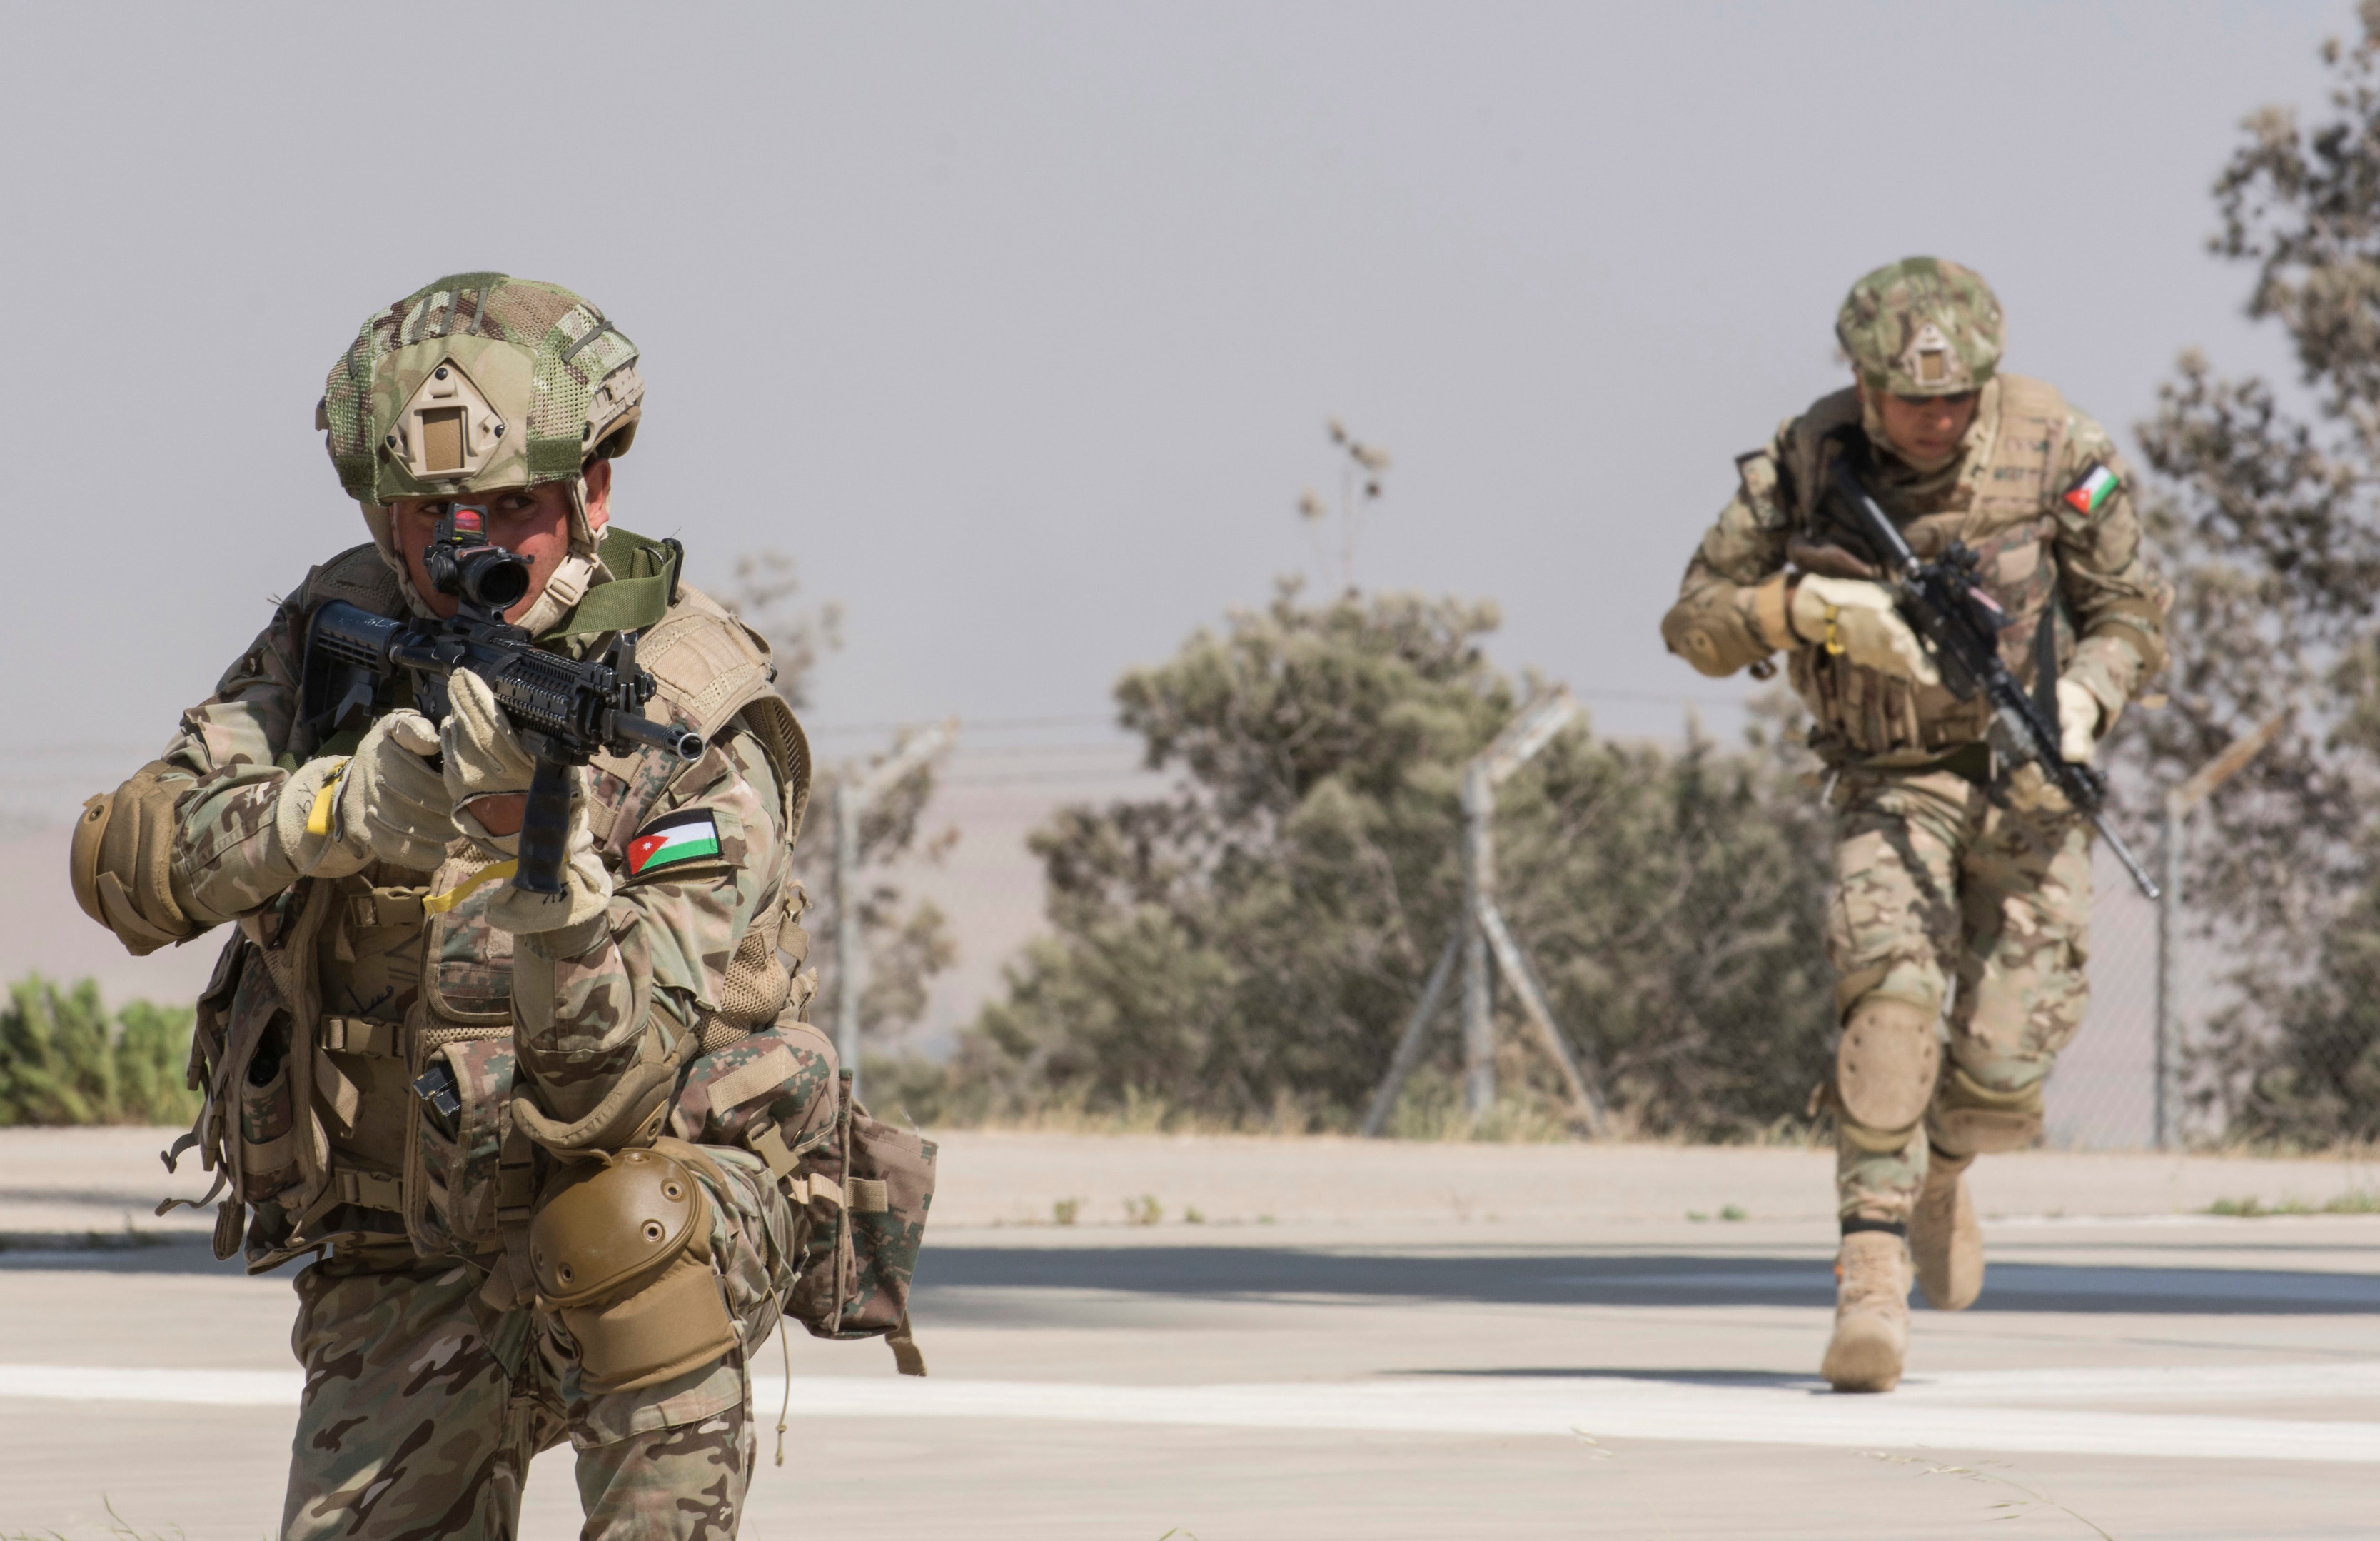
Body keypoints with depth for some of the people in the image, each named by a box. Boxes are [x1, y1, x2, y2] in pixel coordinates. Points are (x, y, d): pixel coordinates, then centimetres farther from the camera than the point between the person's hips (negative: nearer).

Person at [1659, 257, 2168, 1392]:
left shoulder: (2051, 449, -11)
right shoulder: (1804, 464, -9)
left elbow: (2134, 616, -2)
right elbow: (1695, 626, -5)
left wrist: (2078, 704, -22)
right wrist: (1805, 605, -25)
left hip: (2027, 783, 0)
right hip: (1889, 783, 0)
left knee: (2004, 1063, -9)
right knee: (1893, 991, -28)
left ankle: (1937, 1167, 28)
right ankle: (1871, 1276, -27)